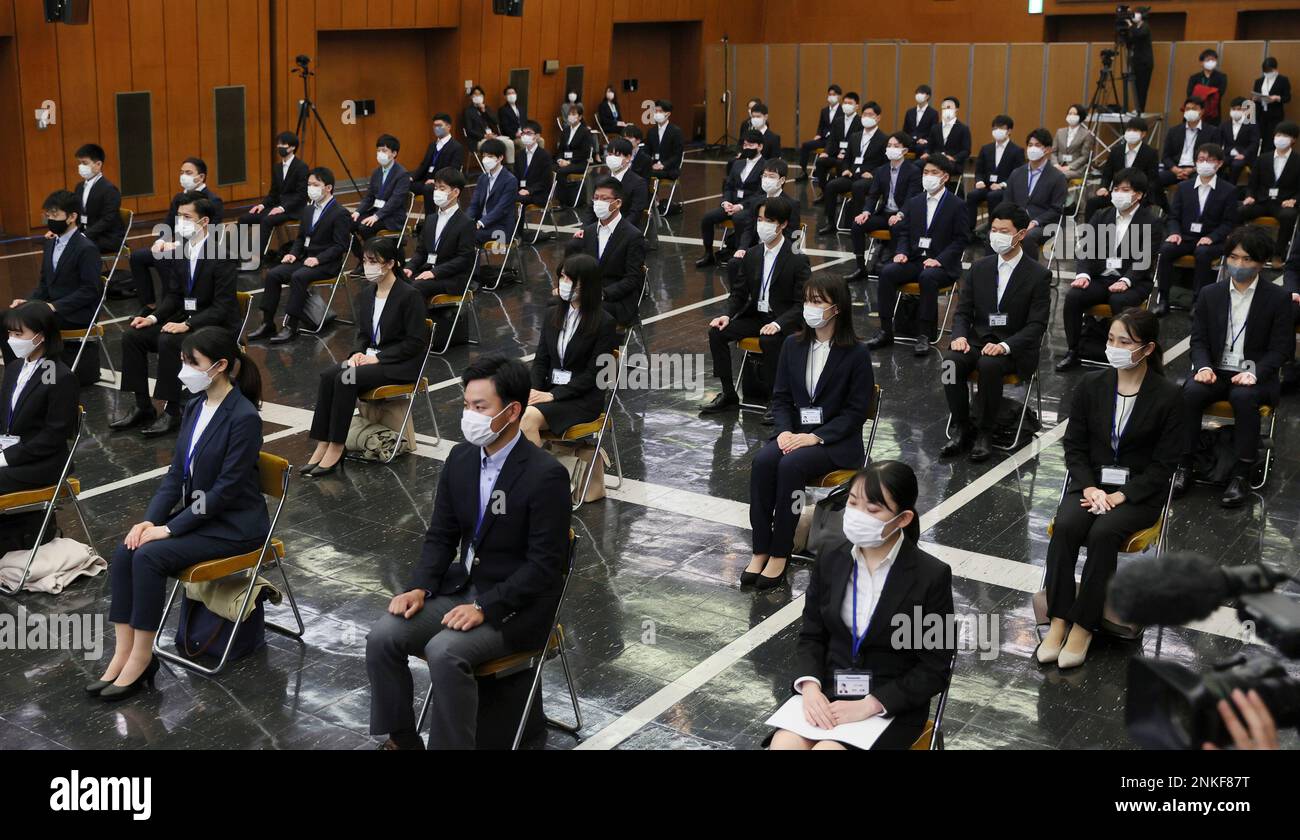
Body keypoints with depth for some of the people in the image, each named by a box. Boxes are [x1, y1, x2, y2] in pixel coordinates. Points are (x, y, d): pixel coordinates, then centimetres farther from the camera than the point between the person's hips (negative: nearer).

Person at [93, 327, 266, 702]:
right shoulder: (195, 406, 5)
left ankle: (141, 660, -13)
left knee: (150, 555, -25)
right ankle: (122, 654, -12)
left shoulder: (244, 417, -20)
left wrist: (170, 528, -19)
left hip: (234, 525, -8)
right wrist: (151, 519, -5)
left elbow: (226, 489, -21)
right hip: (195, 513, 8)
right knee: (124, 553, -14)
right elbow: (176, 471, 9)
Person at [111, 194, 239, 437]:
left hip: (216, 326, -8)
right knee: (132, 335, -7)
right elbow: (173, 295, 12)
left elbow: (222, 307, -19)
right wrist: (154, 317, -6)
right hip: (185, 318, 8)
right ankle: (143, 408, 0)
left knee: (168, 341, -31)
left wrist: (187, 324, -27)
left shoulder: (222, 255, -17)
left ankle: (172, 411, -18)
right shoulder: (178, 250, 5)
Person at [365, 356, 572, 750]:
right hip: (459, 586, 7)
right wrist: (420, 587, -8)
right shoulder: (460, 458, 2)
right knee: (382, 637, -13)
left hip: (516, 603, -6)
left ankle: (450, 744, -12)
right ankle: (400, 740, 3)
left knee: (445, 652, -30)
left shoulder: (546, 475, -19)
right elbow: (440, 536, 9)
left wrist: (484, 608, -24)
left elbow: (544, 565, -18)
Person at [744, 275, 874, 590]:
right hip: (795, 430, 4)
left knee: (791, 465, -32)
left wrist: (816, 437, -18)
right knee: (762, 461, -27)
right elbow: (781, 396, 10)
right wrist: (784, 430, -10)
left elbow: (856, 411, -8)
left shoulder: (857, 353, -7)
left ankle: (781, 552, -21)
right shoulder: (793, 345, 8)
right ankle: (760, 549, -23)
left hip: (837, 440, -4)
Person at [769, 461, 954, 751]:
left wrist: (869, 705, -18)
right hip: (828, 694, 4)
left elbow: (934, 670, -8)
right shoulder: (830, 563, 2)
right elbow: (811, 636, 10)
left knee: (827, 748, -30)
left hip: (892, 706, -4)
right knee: (783, 744, -25)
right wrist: (810, 687, -11)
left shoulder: (931, 577, -11)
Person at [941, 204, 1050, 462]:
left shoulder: (1038, 275, -4)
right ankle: (963, 429, -16)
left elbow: (1036, 325, -9)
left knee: (989, 365, -36)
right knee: (951, 362, -28)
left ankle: (984, 433, -20)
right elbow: (963, 312, 10)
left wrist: (1005, 345, -25)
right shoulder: (979, 268, 9)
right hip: (978, 340, 4)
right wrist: (960, 336, -13)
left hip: (1014, 350, -4)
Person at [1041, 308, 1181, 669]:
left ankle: (1083, 626, -23)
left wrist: (1121, 496, -17)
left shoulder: (1168, 396, -8)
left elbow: (1164, 463, -7)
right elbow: (1074, 446, 5)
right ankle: (1058, 621, -23)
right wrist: (1089, 488, -12)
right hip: (1091, 482, 3)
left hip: (1139, 492, -3)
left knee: (1103, 533, -32)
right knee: (1065, 526, -28)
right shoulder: (1090, 386, 1)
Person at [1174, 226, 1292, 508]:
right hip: (1216, 370, 3)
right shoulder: (1210, 294, 9)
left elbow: (1281, 348, -2)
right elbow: (1199, 339, 8)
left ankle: (1242, 474, -26)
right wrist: (1204, 367, -13)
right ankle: (1184, 464, -18)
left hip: (1255, 375, -3)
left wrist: (1253, 373, -20)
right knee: (1190, 392, -29)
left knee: (1243, 396, -36)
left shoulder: (1278, 298, 0)